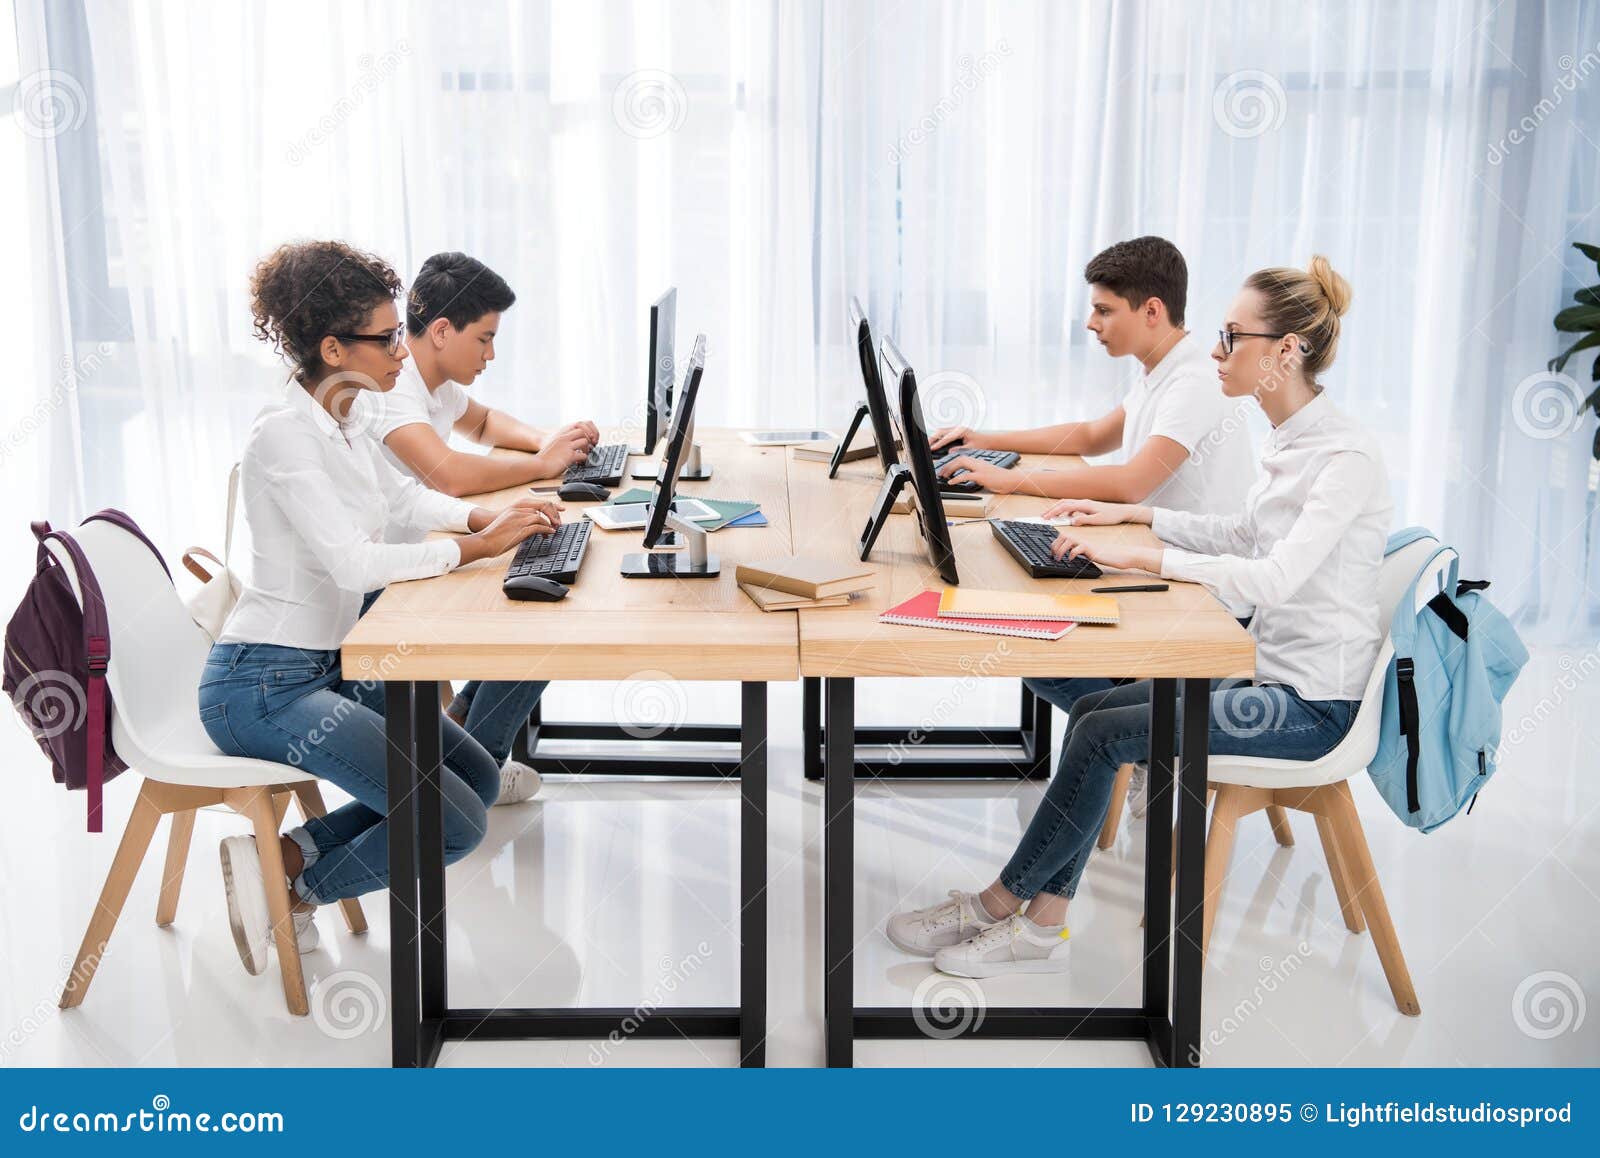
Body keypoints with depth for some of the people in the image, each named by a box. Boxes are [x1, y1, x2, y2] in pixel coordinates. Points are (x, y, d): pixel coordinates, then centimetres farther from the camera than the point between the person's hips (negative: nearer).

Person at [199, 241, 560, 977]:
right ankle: (294, 889, 5)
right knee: (456, 823, -14)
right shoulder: (285, 434, -20)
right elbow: (354, 562, -28)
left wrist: (492, 517, 4)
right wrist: (479, 545, -20)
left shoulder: (339, 421, 8)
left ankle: (288, 852, 9)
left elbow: (402, 499, 22)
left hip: (328, 666, 10)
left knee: (480, 777, 10)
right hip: (261, 685, -10)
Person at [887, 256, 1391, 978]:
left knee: (1103, 734, -16)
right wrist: (1134, 515, 13)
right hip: (1269, 668, 9)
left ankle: (998, 906, 1)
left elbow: (1274, 577, -31)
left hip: (1315, 702, -9)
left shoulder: (1346, 457, -21)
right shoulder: (1287, 438, 9)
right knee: (1093, 710, -4)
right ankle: (1042, 928, -3)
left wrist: (1136, 555, -29)